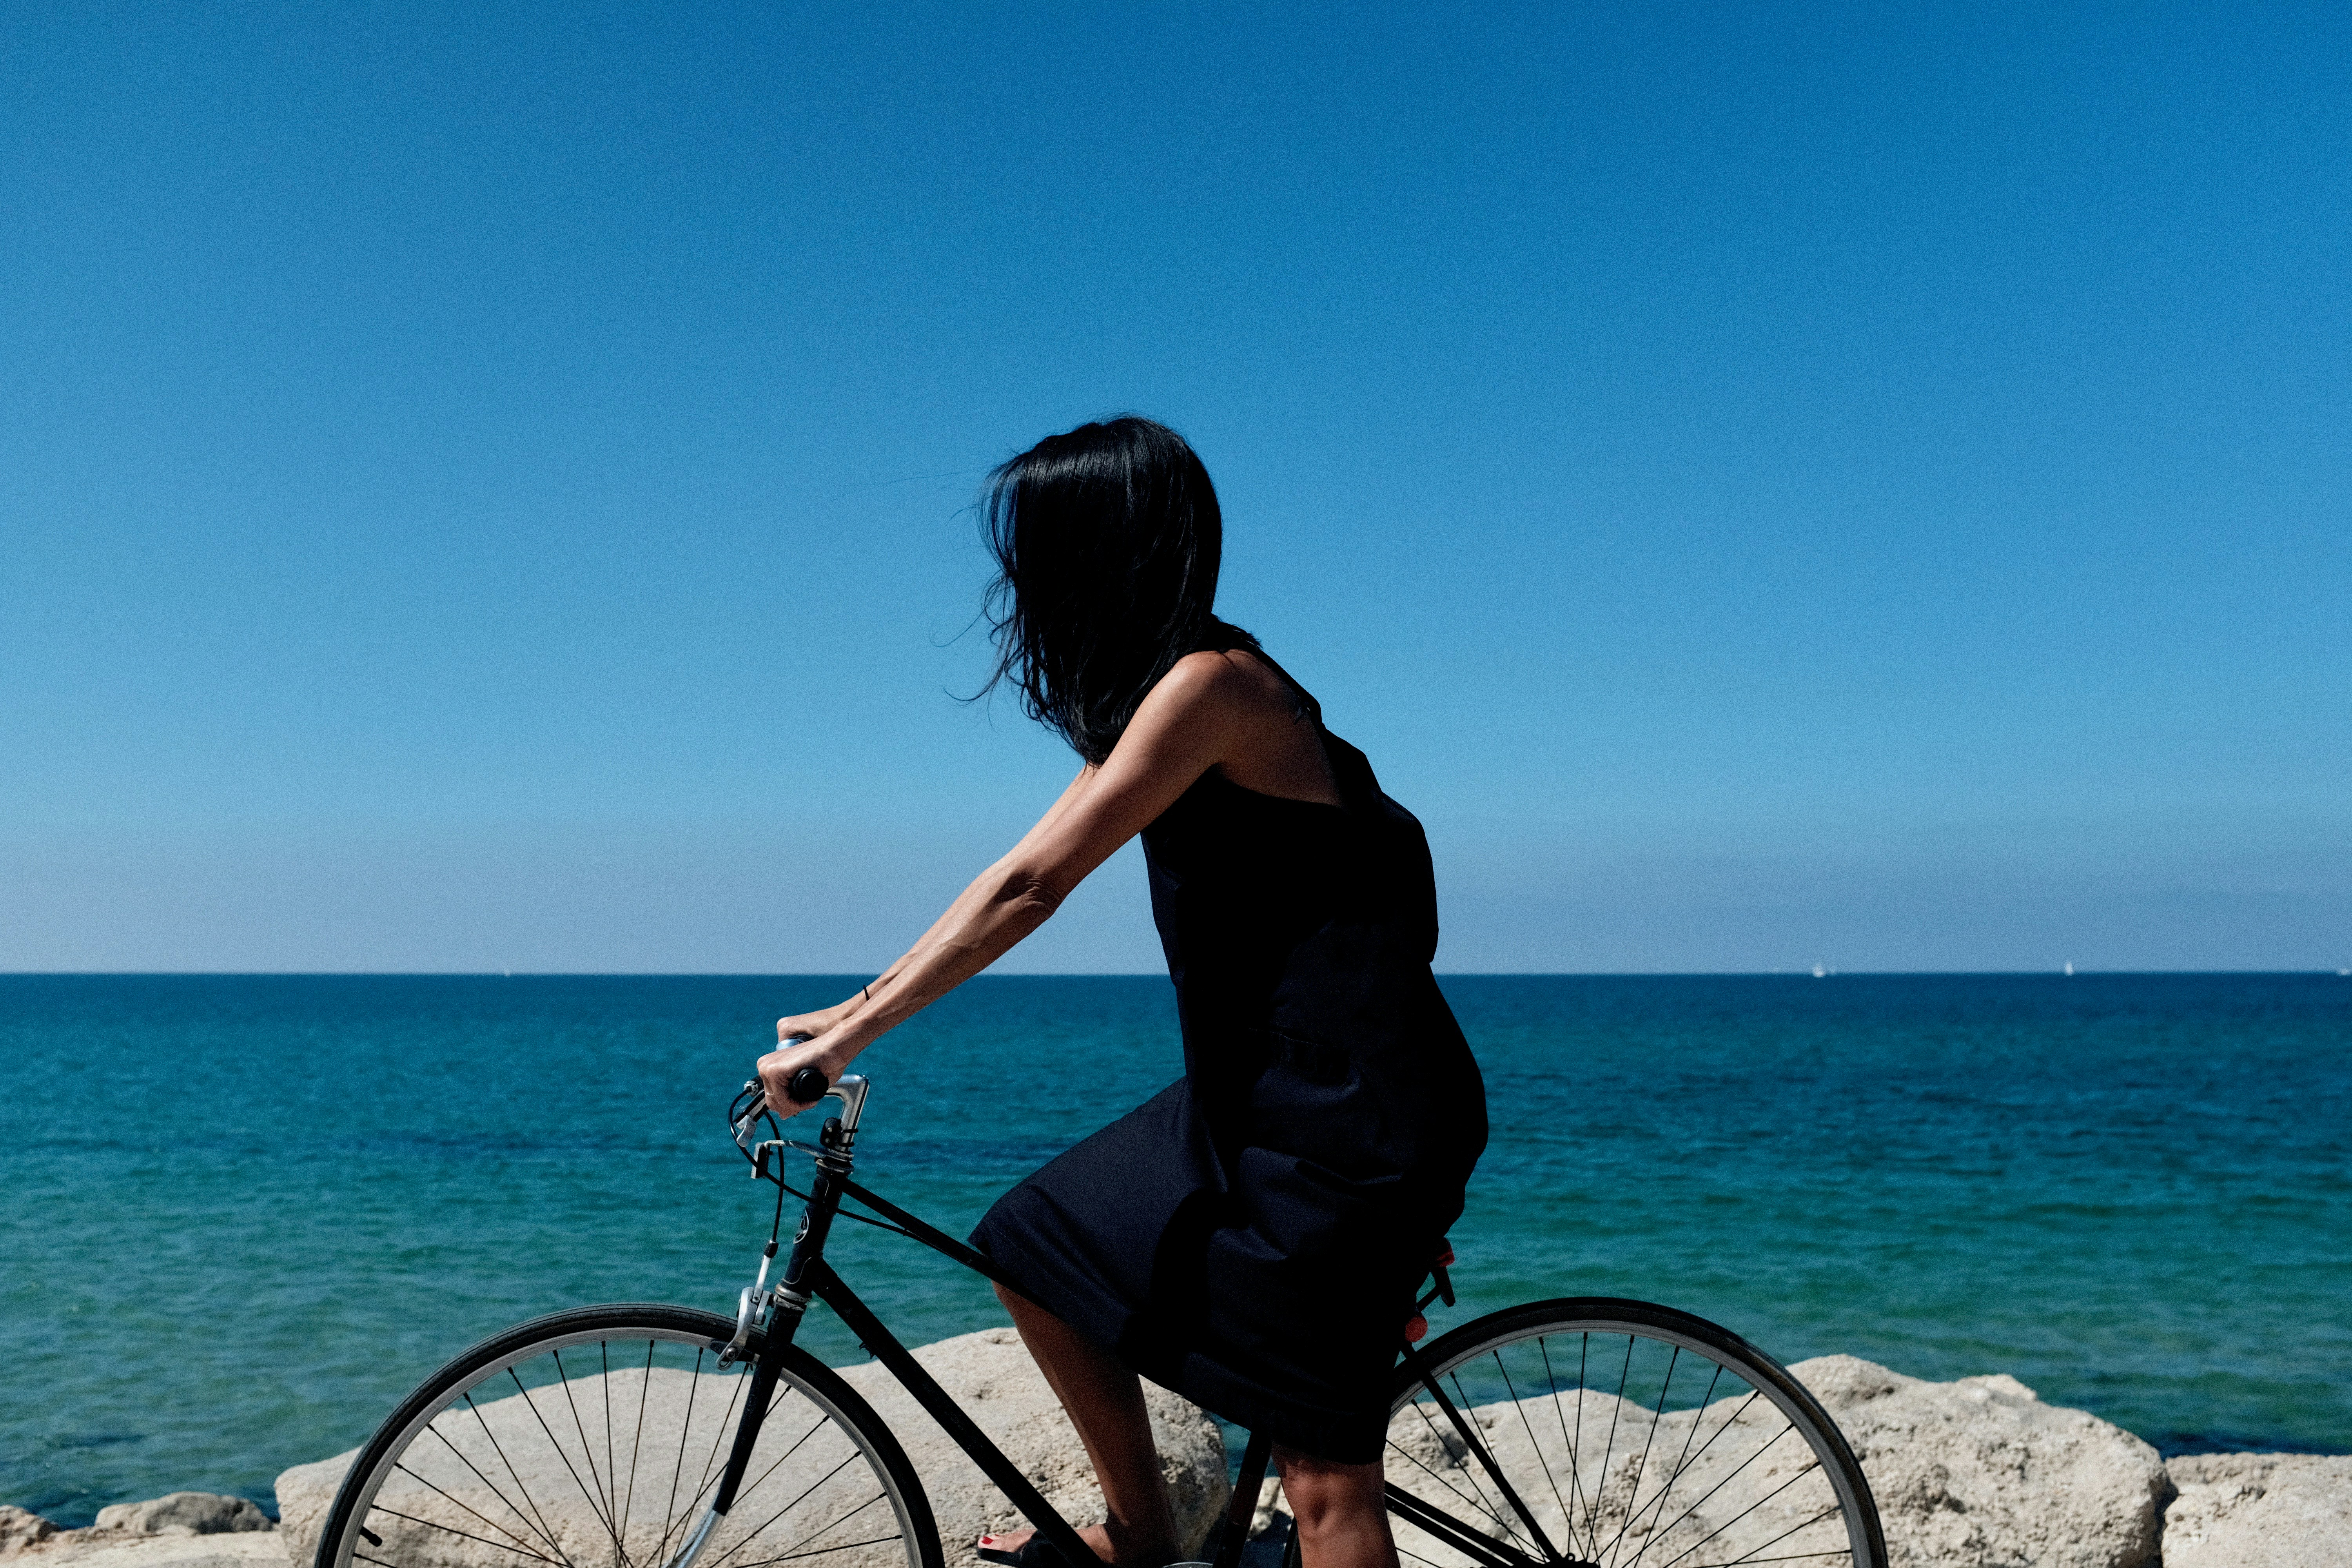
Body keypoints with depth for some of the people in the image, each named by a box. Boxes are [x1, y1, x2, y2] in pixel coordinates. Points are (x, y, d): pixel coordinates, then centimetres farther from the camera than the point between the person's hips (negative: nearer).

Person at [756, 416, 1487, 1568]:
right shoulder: (1158, 691, 11)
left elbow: (1029, 884, -21)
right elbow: (1036, 873, 13)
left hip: (1347, 1118, -10)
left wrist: (850, 1031, -17)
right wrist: (858, 1010, 11)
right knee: (1036, 1248, 15)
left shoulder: (1210, 682, -19)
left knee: (1325, 1474, -5)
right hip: (1262, 1093, 10)